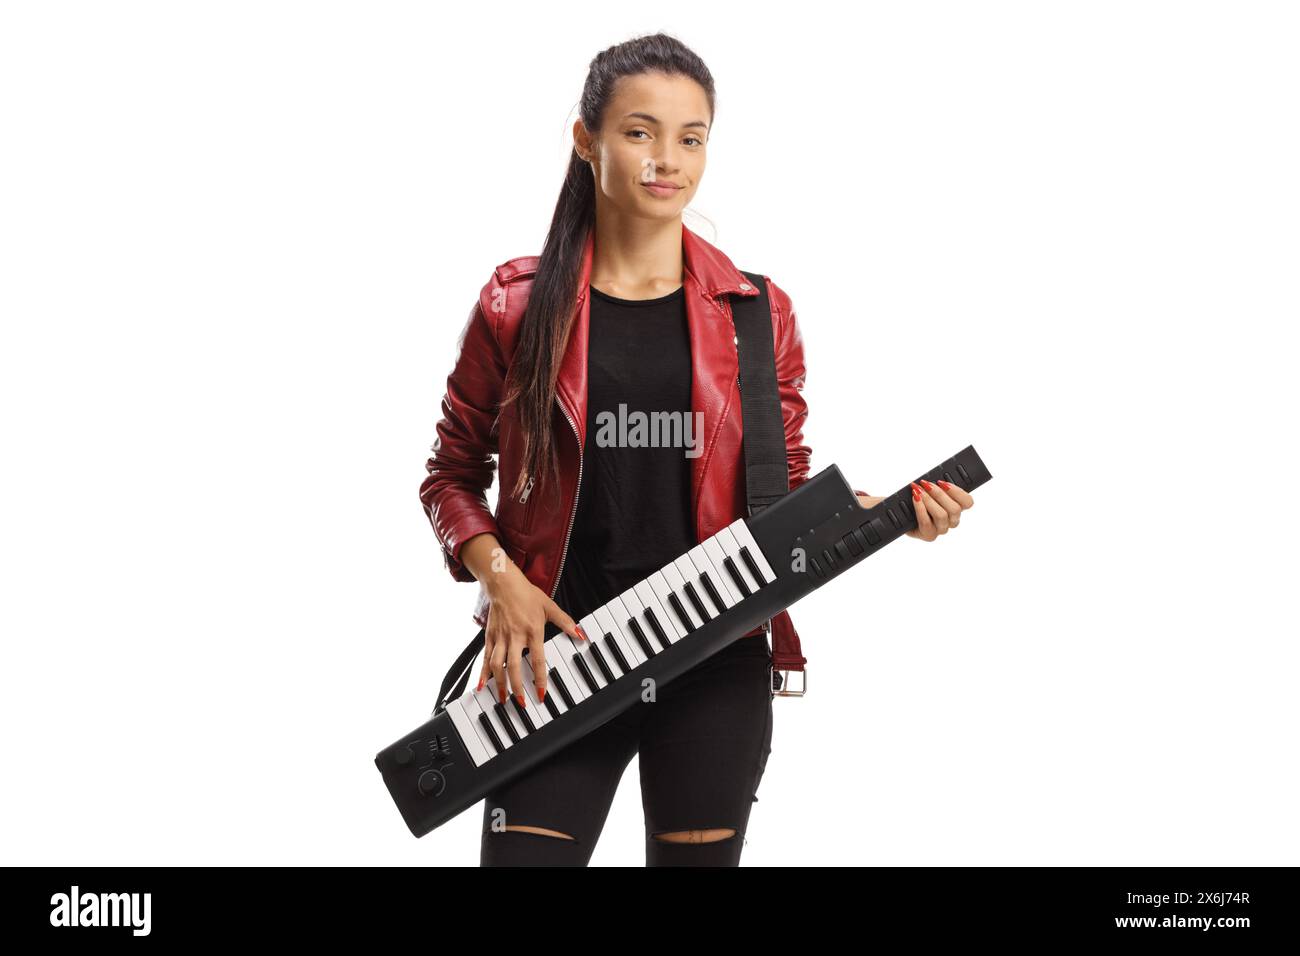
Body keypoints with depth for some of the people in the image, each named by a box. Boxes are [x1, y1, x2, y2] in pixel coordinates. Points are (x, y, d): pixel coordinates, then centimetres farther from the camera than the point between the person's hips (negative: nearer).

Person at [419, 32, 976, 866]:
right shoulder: (517, 306, -1)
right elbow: (454, 473, 7)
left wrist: (885, 513, -10)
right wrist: (498, 578, -9)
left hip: (717, 668, 1)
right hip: (557, 656, -1)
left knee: (698, 853, 12)